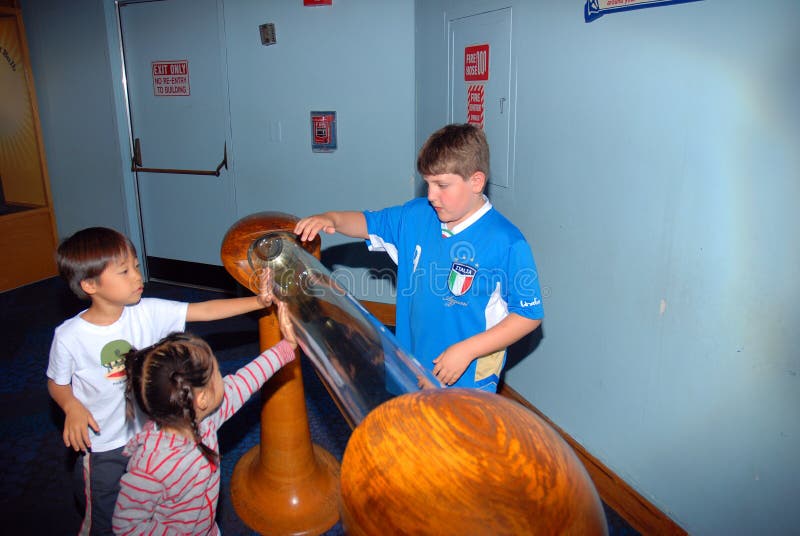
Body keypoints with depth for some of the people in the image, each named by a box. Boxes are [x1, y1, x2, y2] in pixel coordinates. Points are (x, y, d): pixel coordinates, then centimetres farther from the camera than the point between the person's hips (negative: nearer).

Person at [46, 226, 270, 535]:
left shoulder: (147, 312, -15)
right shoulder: (69, 336, -20)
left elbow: (205, 310, -18)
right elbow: (57, 383, -3)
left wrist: (260, 301, -26)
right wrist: (72, 407, -24)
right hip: (102, 446, -3)